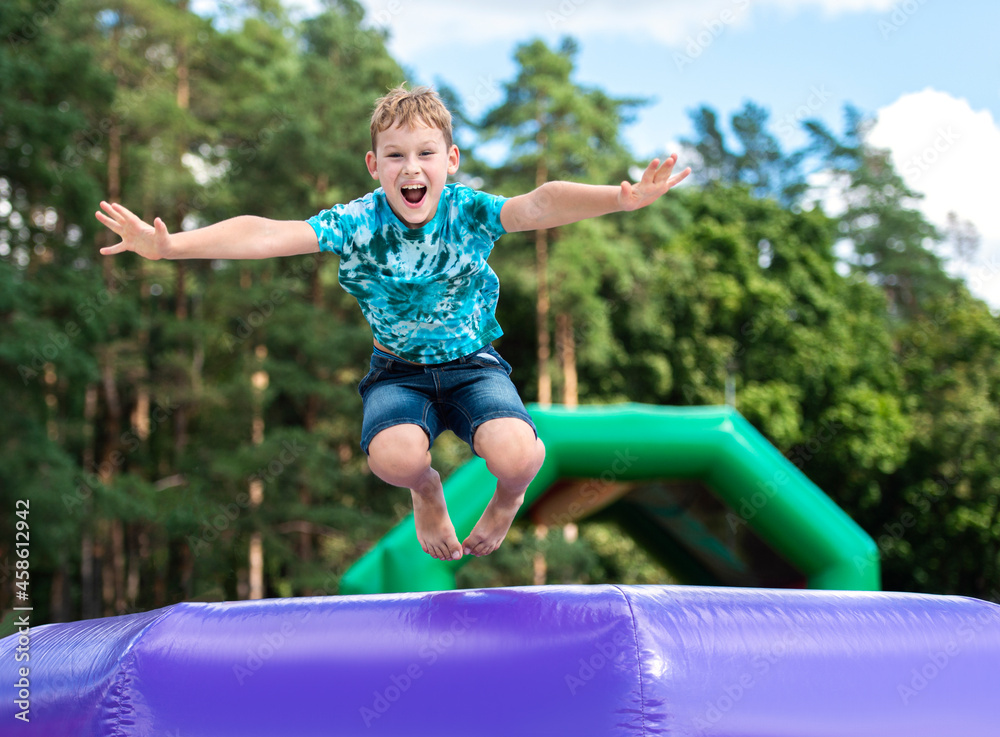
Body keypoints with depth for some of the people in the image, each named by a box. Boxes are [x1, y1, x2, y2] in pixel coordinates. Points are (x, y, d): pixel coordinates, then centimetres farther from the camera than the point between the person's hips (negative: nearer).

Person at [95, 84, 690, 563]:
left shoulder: (469, 212, -17)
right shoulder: (358, 223, -14)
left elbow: (540, 205, -36)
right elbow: (267, 235, -22)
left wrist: (620, 198, -56)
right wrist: (167, 244, -34)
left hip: (473, 362, -1)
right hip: (400, 369, 1)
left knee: (512, 456, -29)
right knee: (394, 456, -31)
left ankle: (512, 490, 15)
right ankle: (427, 490, 13)